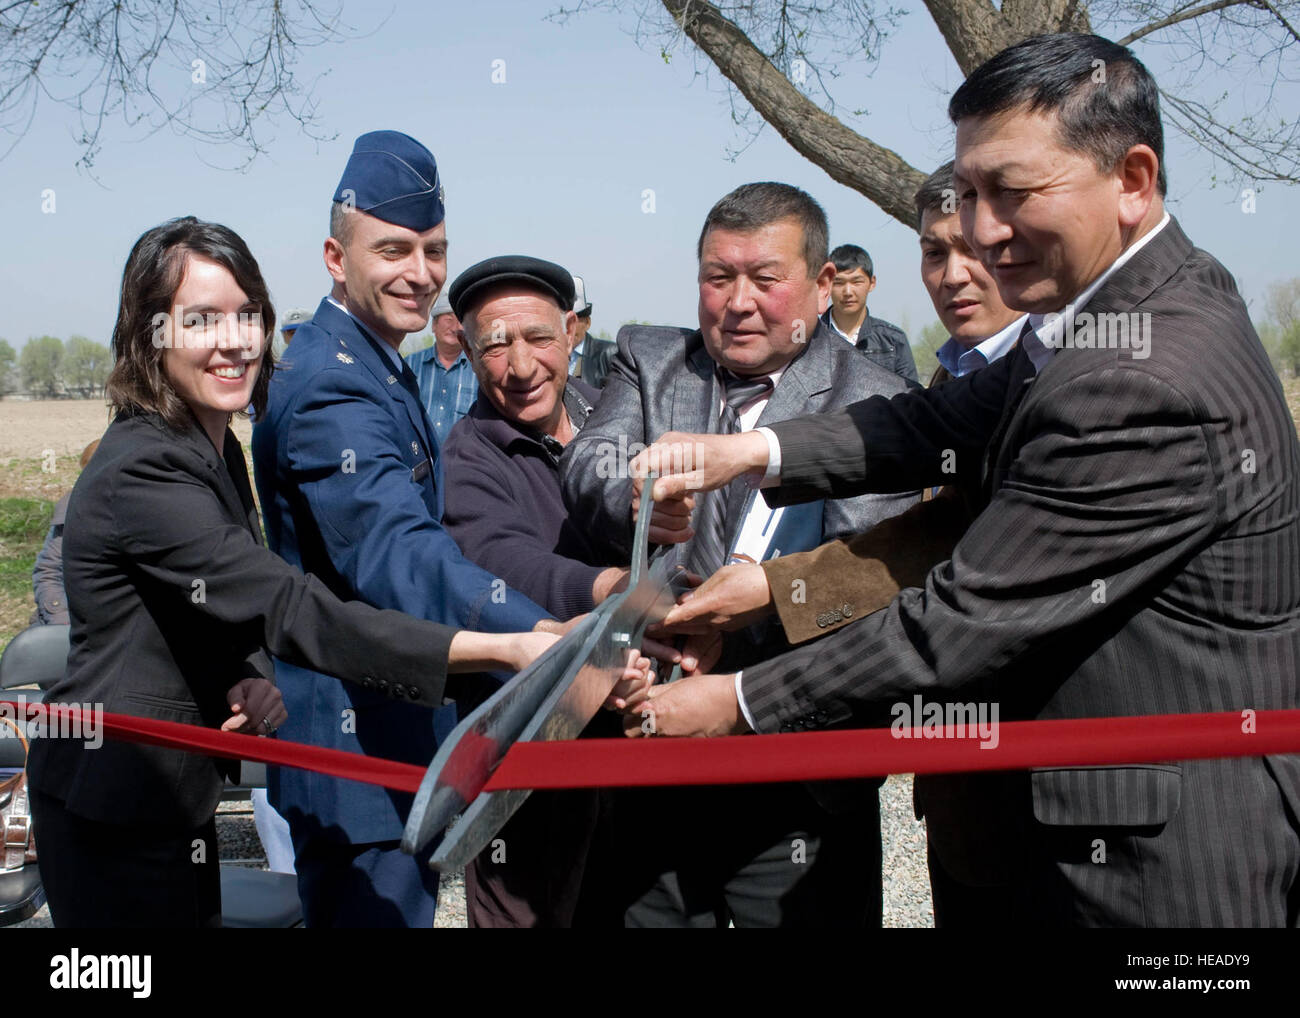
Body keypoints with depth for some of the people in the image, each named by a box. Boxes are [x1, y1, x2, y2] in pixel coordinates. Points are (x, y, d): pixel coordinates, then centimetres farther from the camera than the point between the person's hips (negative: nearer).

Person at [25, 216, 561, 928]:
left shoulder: (218, 449, 7)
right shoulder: (142, 472, -25)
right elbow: (295, 613, -32)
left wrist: (252, 681, -10)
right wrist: (503, 649, -36)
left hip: (177, 789, 9)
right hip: (115, 803, -9)